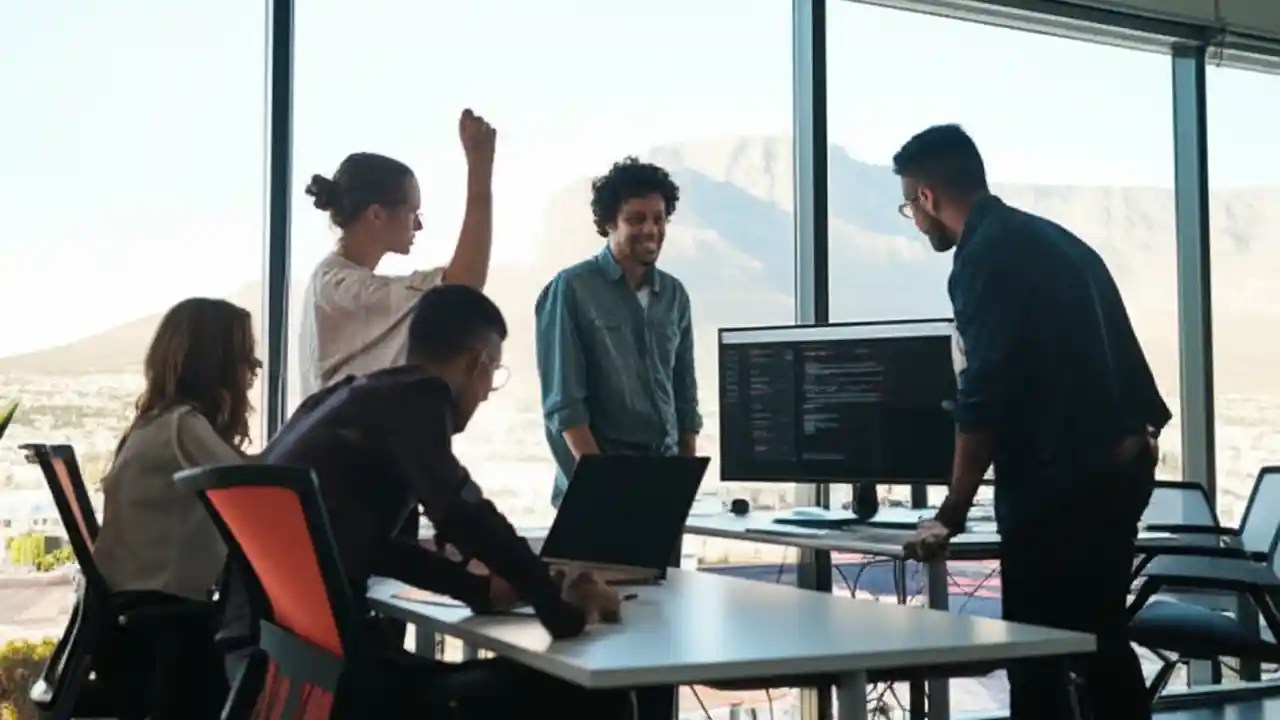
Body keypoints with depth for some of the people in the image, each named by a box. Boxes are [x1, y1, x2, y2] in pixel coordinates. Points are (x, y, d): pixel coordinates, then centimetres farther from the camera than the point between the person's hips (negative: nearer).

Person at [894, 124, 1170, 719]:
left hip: (1060, 480, -9)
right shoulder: (1049, 239, 16)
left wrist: (951, 515, -11)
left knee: (1036, 655, -2)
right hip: (1117, 464, 9)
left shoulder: (985, 255, -12)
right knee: (1099, 640, 17)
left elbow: (985, 398, -17)